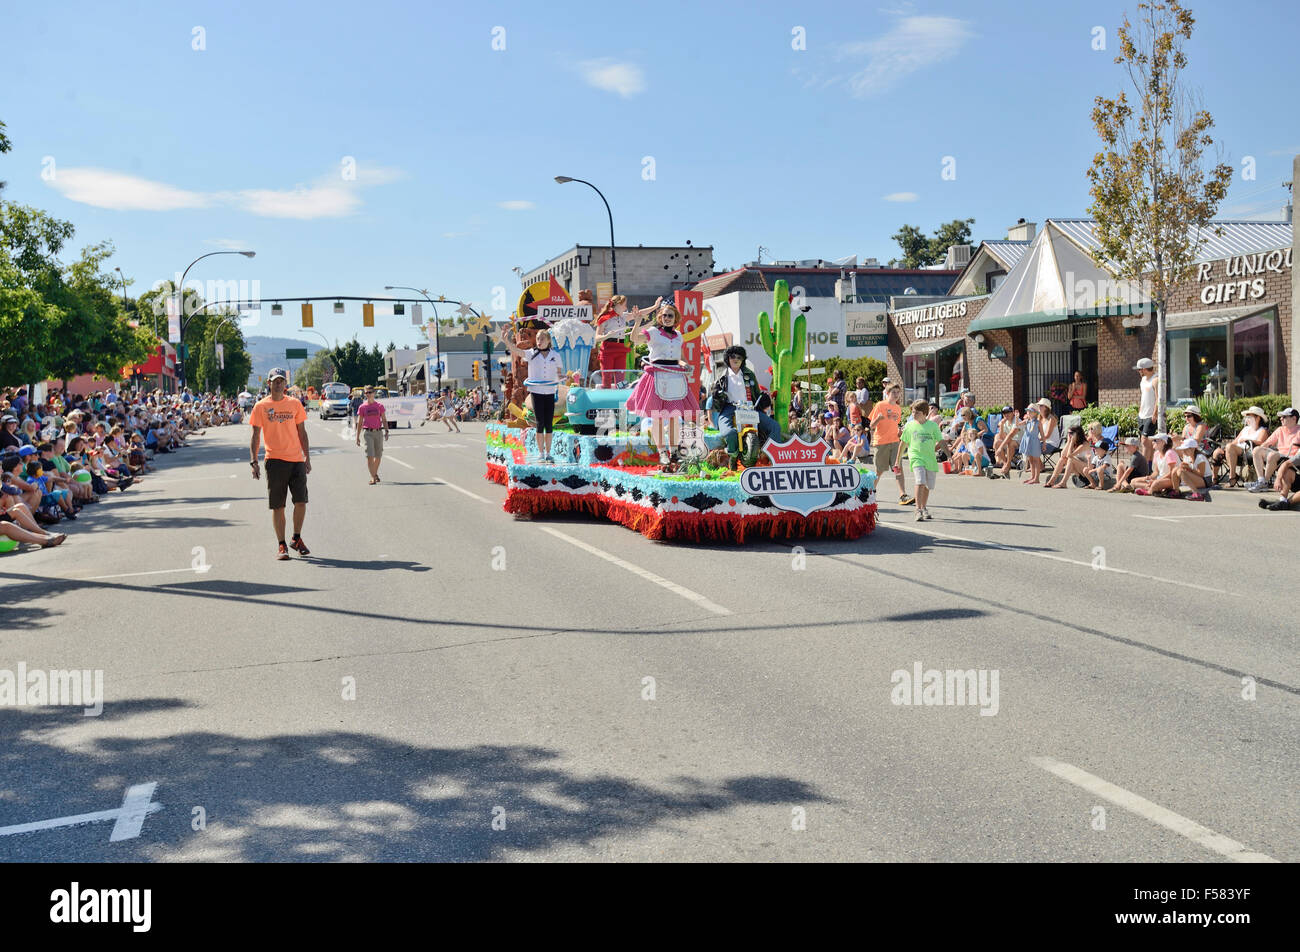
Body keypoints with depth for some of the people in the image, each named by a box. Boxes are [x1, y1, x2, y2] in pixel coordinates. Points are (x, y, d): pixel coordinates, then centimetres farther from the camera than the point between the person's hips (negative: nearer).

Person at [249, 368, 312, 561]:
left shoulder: (295, 404, 8)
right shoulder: (260, 406, 3)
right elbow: (255, 436, 3)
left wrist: (307, 457, 7)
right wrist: (253, 462, -5)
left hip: (296, 460, 2)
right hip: (274, 460, -2)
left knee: (301, 501, -3)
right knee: (277, 506, 1)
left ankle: (296, 539, 17)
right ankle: (281, 545, 10)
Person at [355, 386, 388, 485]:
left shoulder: (380, 406, 5)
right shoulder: (362, 407, 3)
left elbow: (384, 420, 6)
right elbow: (359, 423, 7)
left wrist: (386, 431, -7)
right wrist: (357, 437, 5)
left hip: (379, 432, 2)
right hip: (368, 433, -2)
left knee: (378, 455, 10)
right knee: (370, 455, -11)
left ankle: (375, 474, 30)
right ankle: (372, 477, -13)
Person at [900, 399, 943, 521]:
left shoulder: (932, 425, 3)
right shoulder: (910, 425, 5)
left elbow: (940, 441, 7)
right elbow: (904, 442, 12)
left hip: (930, 459, 2)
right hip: (916, 458, -2)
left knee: (928, 486, 10)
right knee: (920, 482, -19)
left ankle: (924, 508, 30)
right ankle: (918, 510, -19)